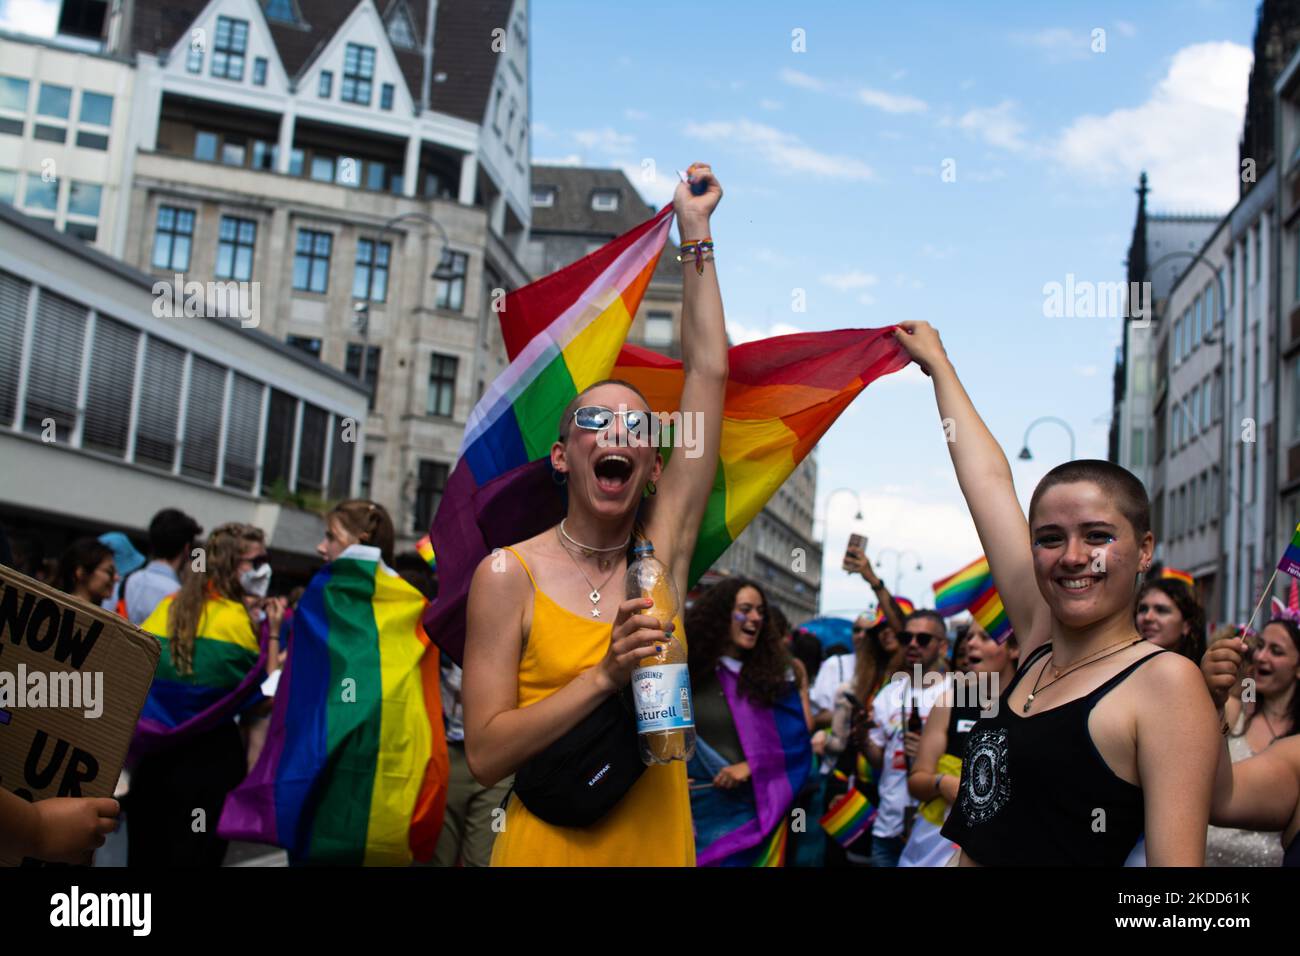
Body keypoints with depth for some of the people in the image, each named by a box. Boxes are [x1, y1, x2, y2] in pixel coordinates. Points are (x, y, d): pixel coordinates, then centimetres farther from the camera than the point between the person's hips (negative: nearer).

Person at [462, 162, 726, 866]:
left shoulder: (663, 550, -1)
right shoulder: (509, 576, -9)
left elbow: (707, 371, -2)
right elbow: (485, 754, -12)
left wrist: (695, 231, 1)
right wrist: (605, 675, -22)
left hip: (661, 846, 4)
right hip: (549, 849, -3)